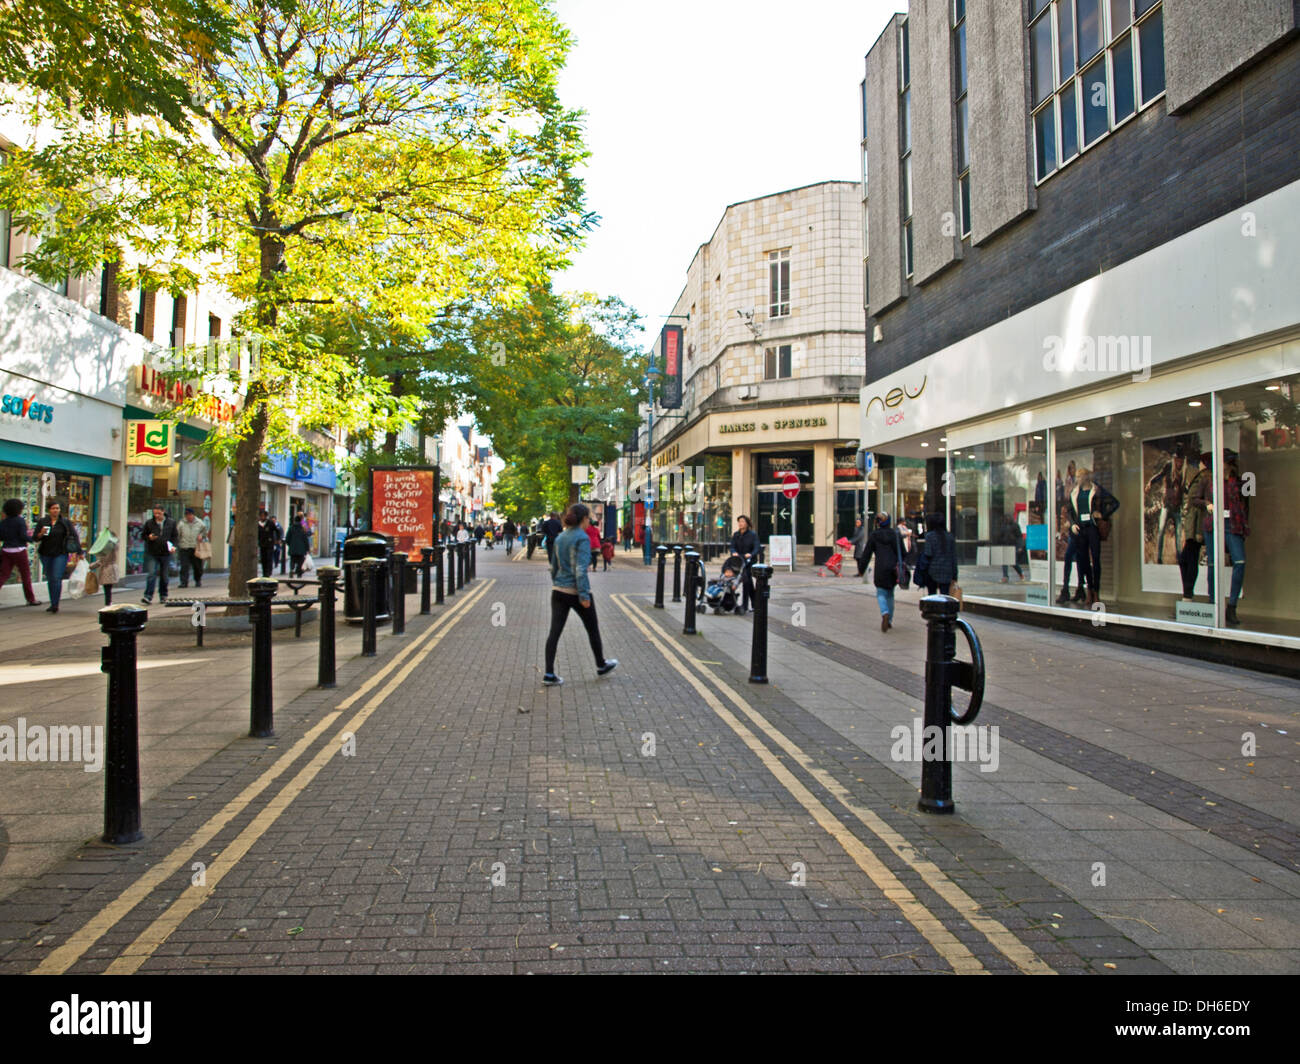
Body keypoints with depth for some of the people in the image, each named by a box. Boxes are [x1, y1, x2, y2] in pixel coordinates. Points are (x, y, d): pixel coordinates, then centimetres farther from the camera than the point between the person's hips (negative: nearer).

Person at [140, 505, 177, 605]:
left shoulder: (171, 523, 5)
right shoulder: (149, 523, 3)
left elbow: (174, 536, 11)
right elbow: (142, 535, 10)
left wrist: (173, 546, -6)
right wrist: (149, 538, -12)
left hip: (165, 553, 1)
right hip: (152, 554, -1)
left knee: (164, 576, 10)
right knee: (151, 574, -12)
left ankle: (163, 596, 22)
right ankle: (148, 596, -13)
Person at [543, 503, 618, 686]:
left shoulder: (559, 538, 8)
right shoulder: (582, 538, -13)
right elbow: (581, 569, -21)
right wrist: (584, 595, -20)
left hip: (558, 591, 6)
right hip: (576, 591, -6)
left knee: (555, 632, 3)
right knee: (592, 629, 14)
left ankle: (549, 673, -2)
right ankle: (601, 665, 30)